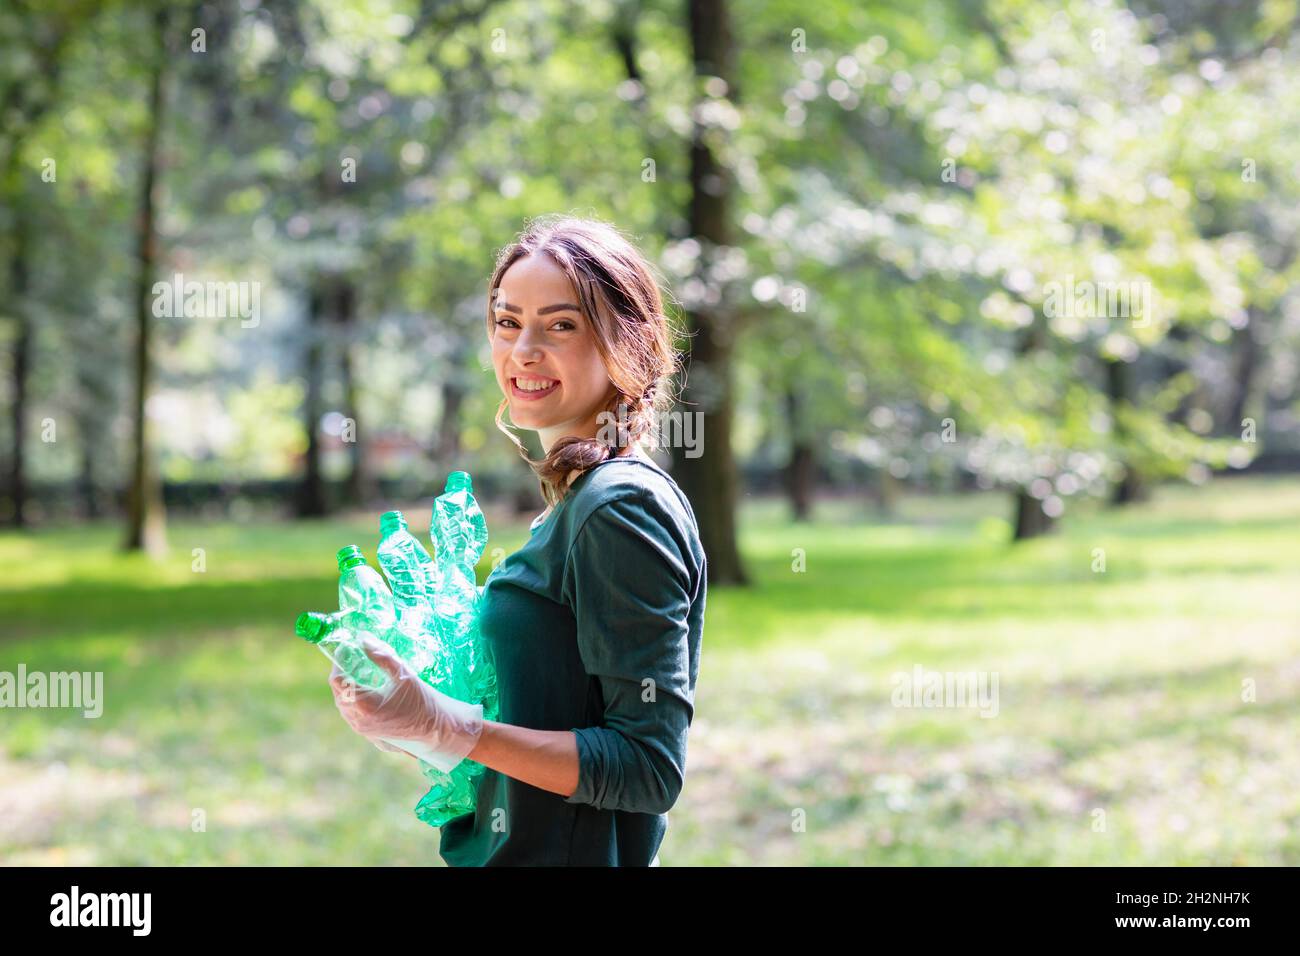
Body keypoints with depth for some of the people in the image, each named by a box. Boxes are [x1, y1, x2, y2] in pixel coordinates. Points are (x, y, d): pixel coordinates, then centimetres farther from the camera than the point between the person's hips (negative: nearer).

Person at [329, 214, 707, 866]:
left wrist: (446, 727, -26)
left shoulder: (622, 509, -18)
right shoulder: (574, 500, 8)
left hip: (570, 853, -8)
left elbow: (650, 770, -22)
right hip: (506, 849, 8)